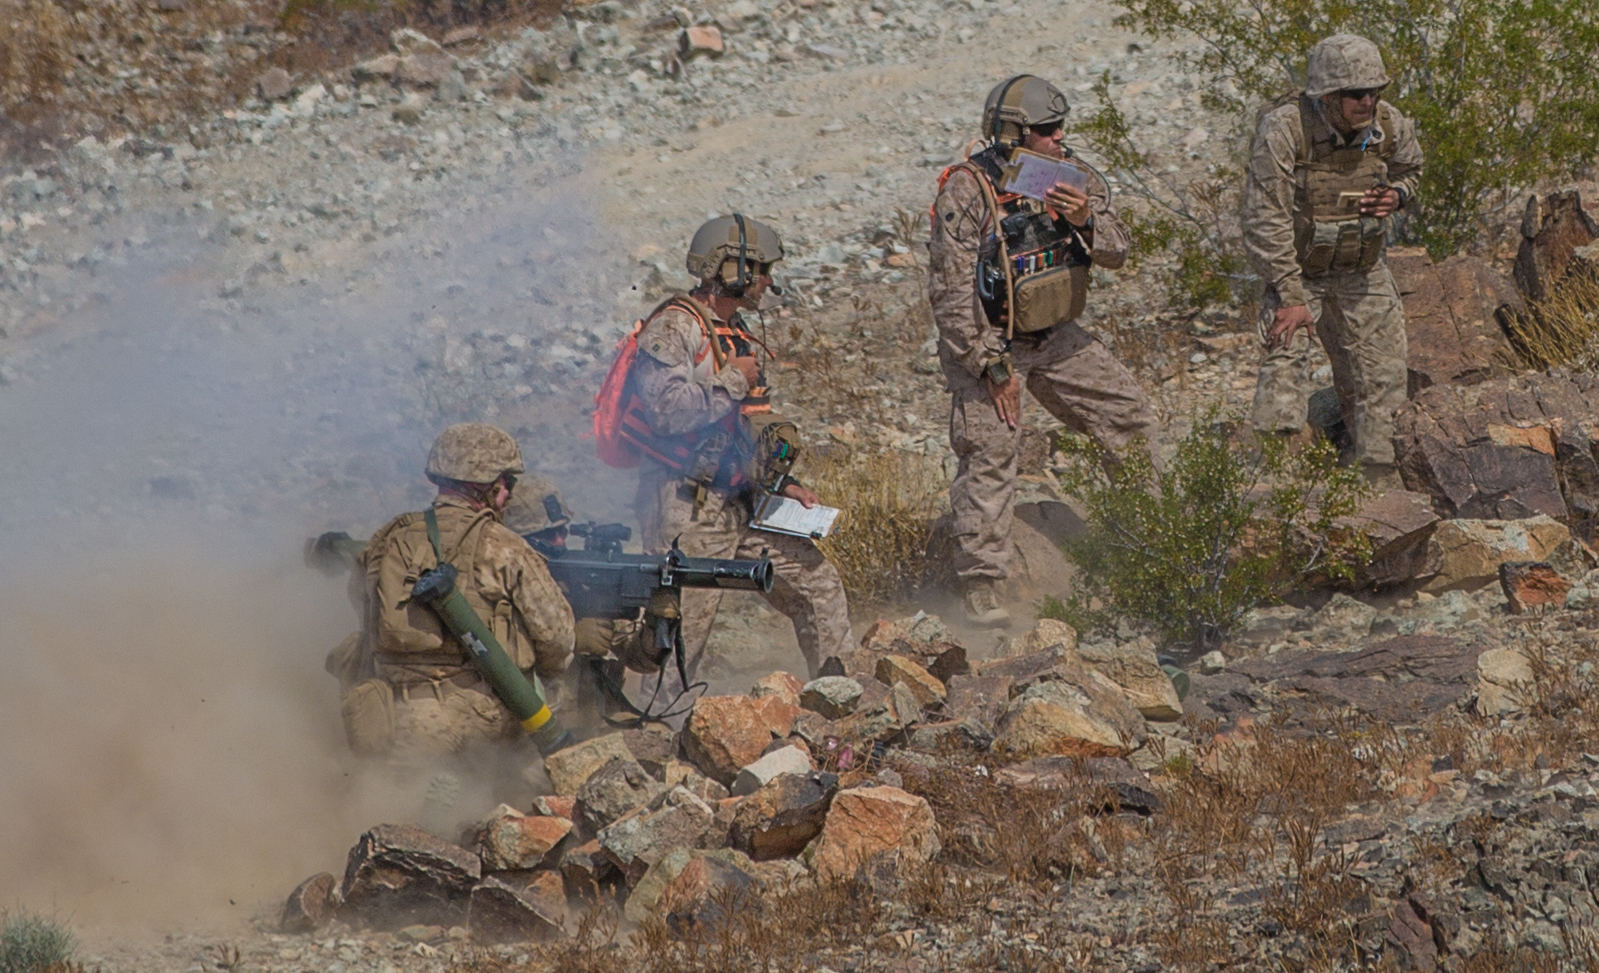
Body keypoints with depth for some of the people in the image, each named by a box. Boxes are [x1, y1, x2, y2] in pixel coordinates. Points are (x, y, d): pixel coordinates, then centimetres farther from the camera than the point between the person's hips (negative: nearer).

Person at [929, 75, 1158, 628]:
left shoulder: (1067, 178, -2)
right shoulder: (968, 191, -20)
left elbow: (1117, 253, -4)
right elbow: (952, 291, -21)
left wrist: (1085, 221, -27)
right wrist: (993, 365, -21)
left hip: (1055, 337, 6)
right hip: (985, 340, -6)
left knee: (1129, 415, 6)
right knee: (988, 453, -12)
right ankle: (980, 589, -9)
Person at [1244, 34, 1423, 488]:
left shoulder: (1390, 126, -11)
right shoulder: (1284, 130, -26)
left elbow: (1409, 171, 13)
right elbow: (1265, 220, -23)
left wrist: (1397, 195, -12)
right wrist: (1291, 295, -24)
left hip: (1362, 271, 5)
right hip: (1298, 269, -4)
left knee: (1378, 374, 9)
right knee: (1284, 366, -17)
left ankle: (1378, 471, 25)